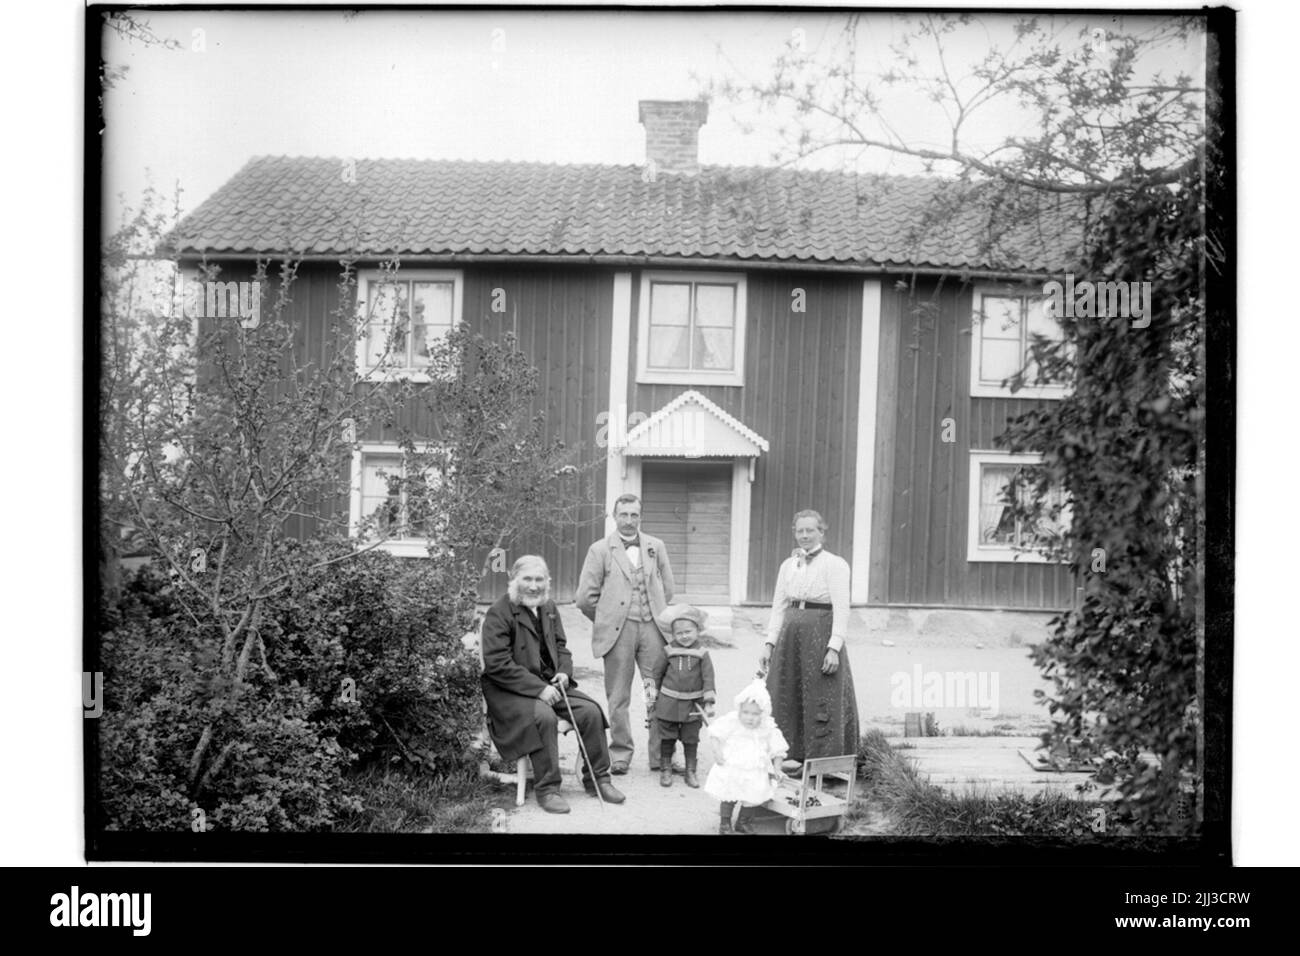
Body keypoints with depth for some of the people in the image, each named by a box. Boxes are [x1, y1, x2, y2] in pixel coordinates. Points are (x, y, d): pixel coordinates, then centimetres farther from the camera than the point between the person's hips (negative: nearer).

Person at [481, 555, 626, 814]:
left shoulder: (548, 608, 11)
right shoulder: (498, 613, -13)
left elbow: (560, 646, 21)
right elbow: (497, 664, -19)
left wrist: (564, 672, -2)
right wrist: (538, 688, -24)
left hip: (549, 685, 7)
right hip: (509, 691, -7)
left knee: (590, 711, -12)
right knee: (544, 717, -34)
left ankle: (597, 778, 5)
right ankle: (546, 789, -19)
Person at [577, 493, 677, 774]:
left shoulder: (656, 547, 12)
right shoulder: (600, 550, 3)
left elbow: (668, 589, 16)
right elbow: (585, 598, 2)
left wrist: (658, 617, 11)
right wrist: (607, 622, 6)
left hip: (652, 628, 2)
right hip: (617, 632, -2)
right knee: (618, 698, 4)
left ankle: (662, 755, 10)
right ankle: (620, 756, 16)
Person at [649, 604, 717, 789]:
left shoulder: (702, 654, -4)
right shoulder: (668, 652, -1)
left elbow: (708, 678, -4)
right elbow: (657, 673, 8)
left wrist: (708, 703, -9)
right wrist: (653, 696, 11)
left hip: (692, 705, 0)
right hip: (668, 703, 1)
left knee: (691, 739, 7)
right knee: (667, 738, 7)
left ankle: (691, 771, 18)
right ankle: (665, 770, 19)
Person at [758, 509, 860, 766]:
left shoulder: (835, 565, -5)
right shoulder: (788, 565, 12)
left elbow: (842, 610, -10)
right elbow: (778, 607, 13)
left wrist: (834, 648, -18)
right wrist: (769, 644, 5)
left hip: (820, 637, -5)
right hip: (790, 638, 6)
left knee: (822, 702, -1)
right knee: (786, 701, 7)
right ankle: (791, 759, 18)